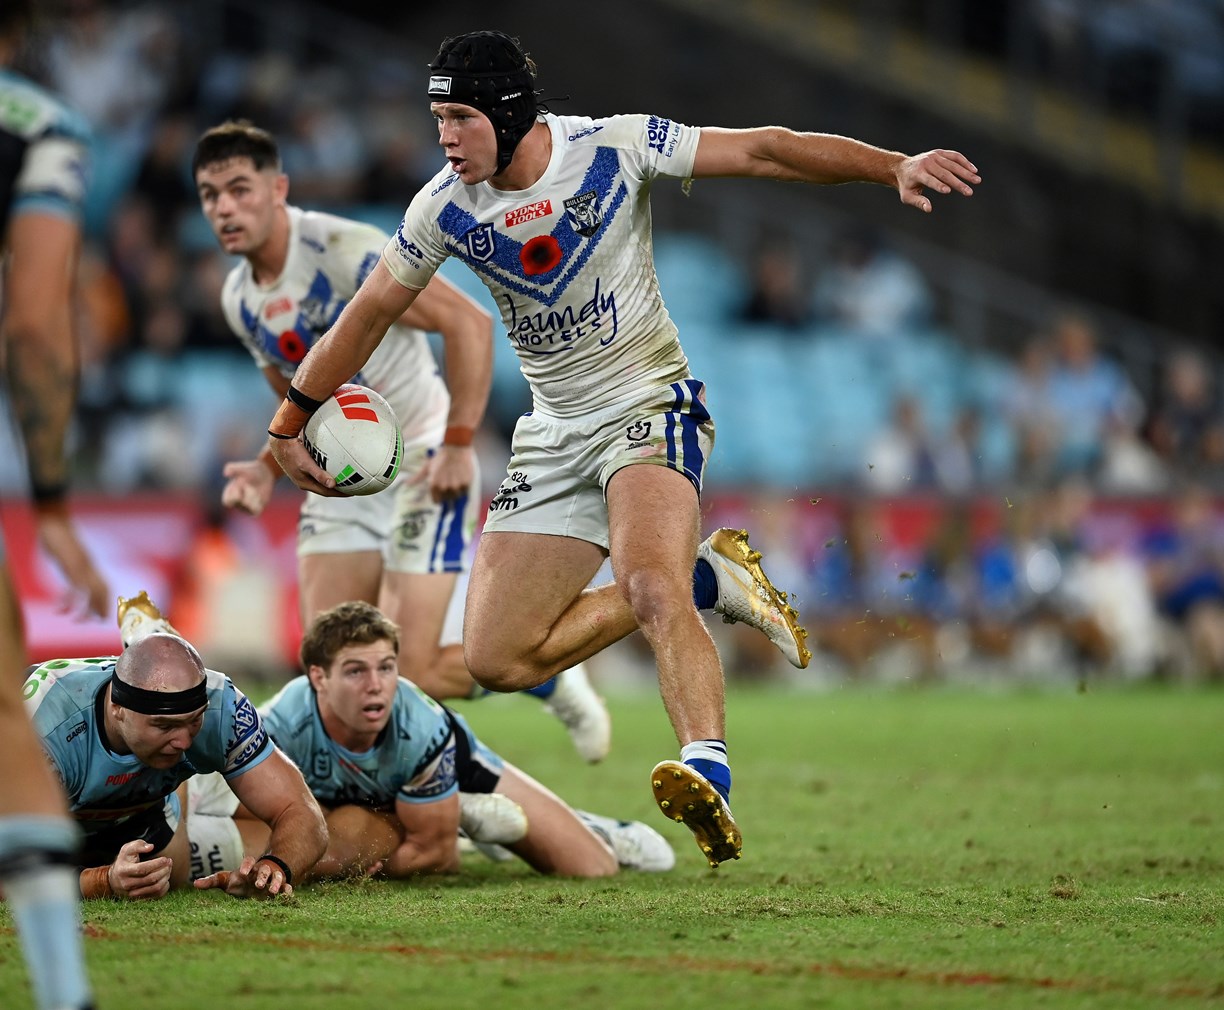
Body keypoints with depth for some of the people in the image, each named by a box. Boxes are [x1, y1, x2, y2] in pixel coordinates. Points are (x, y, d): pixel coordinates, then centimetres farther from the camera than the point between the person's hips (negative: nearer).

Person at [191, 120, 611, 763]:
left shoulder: (345, 250, -19)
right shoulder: (239, 300, 6)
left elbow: (468, 323, -19)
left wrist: (457, 444, -22)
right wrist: (269, 469, 0)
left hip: (424, 469, -7)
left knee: (411, 673, -12)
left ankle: (549, 677, 14)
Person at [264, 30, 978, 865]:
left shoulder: (616, 147, -12)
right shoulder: (446, 208, -2)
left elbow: (759, 151, -9)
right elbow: (372, 311, 12)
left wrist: (896, 165, -20)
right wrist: (288, 423, 19)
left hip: (649, 406, -5)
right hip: (555, 436, 5)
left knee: (648, 585, -34)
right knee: (497, 658, -4)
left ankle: (710, 780, -48)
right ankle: (702, 578, 9)